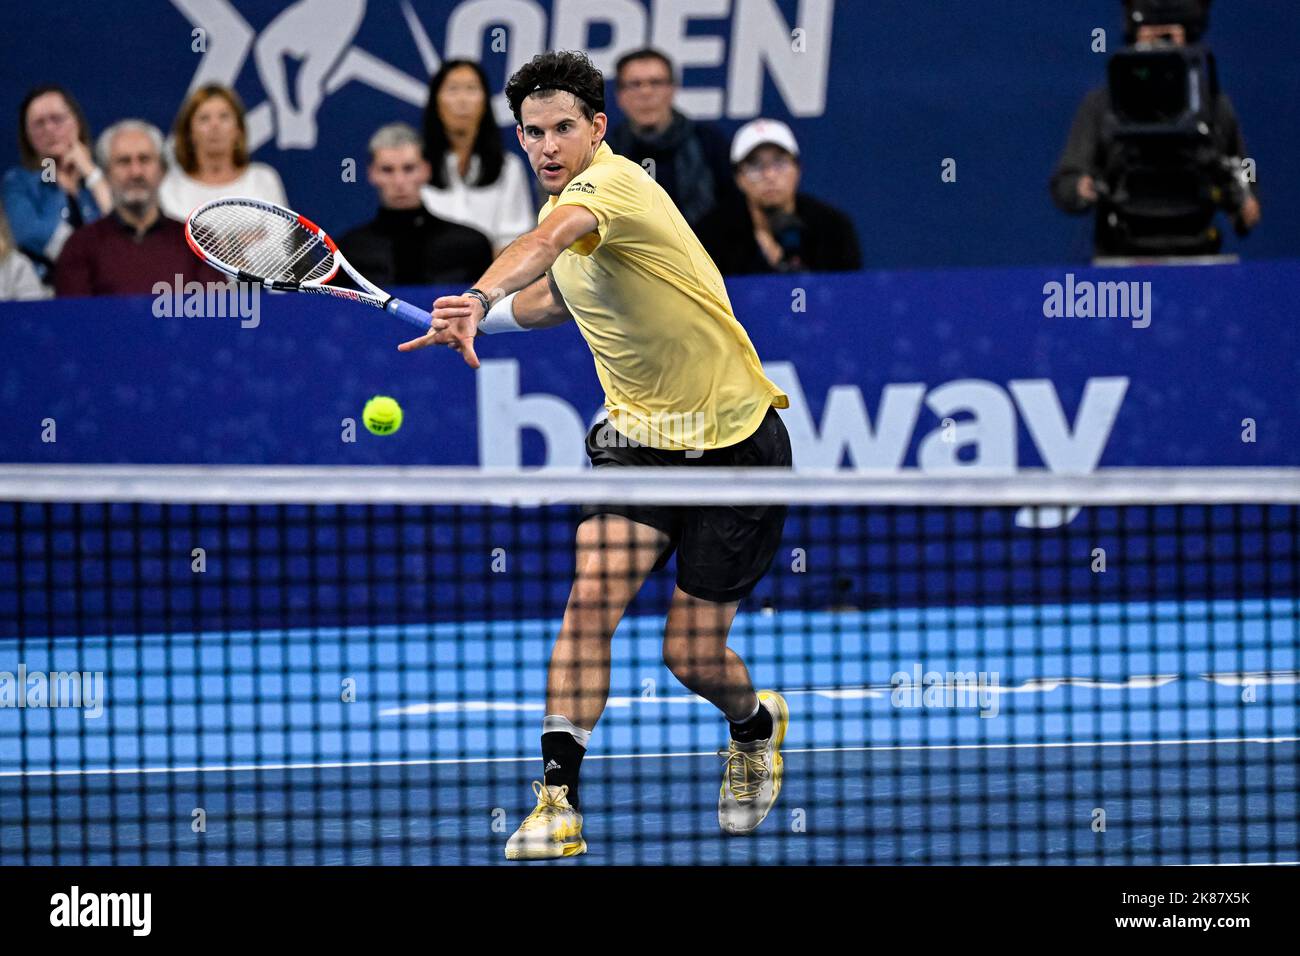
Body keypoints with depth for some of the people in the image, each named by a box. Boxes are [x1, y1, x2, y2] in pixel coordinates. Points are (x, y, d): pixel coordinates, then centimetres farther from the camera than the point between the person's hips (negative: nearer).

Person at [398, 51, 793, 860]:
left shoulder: (614, 181, -23)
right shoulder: (568, 205, 4)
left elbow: (548, 241, -46)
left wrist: (483, 298, -65)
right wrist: (497, 314, 8)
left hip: (734, 444, -6)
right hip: (639, 436, 6)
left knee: (692, 653, 1)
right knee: (591, 599, -17)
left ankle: (756, 724, 36)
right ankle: (559, 800, -17)